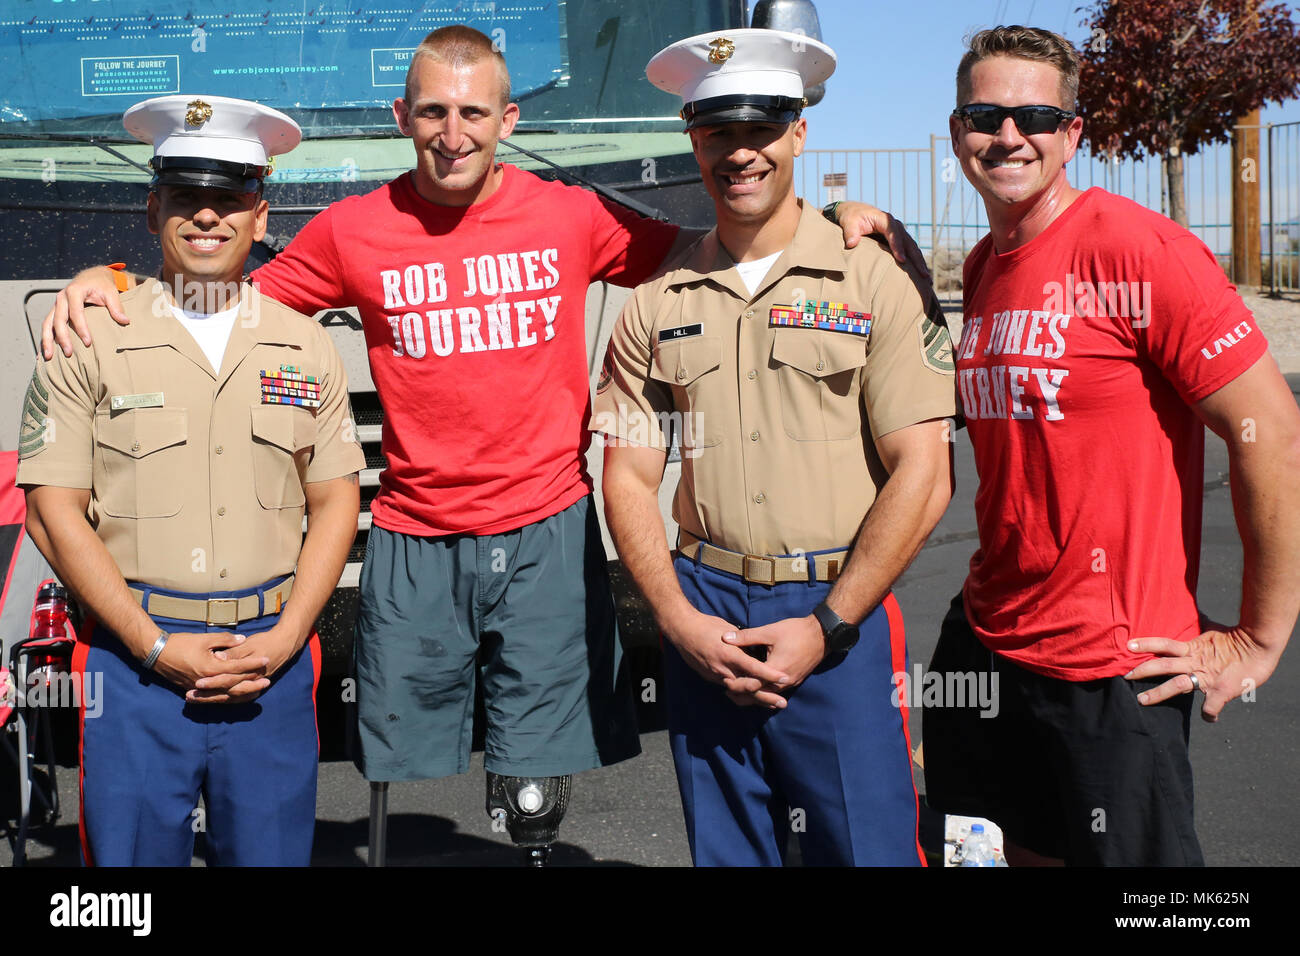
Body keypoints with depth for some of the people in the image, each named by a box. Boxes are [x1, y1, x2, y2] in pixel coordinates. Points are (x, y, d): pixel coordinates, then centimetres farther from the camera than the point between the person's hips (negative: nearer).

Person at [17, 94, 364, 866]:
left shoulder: (305, 346, 8)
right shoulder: (89, 342, 1)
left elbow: (336, 502, 7)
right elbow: (55, 513, -3)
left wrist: (283, 638, -5)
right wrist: (157, 645, -9)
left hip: (273, 656, 2)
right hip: (135, 653, -2)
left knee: (272, 849, 10)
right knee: (133, 847, 6)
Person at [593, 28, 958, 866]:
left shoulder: (874, 279, -3)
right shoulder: (658, 302, 7)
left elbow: (922, 478, -7)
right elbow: (630, 478, 7)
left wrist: (827, 626, -11)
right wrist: (679, 619, -5)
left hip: (838, 612, -3)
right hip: (704, 616, 3)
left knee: (865, 845, 2)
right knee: (724, 850, 13)